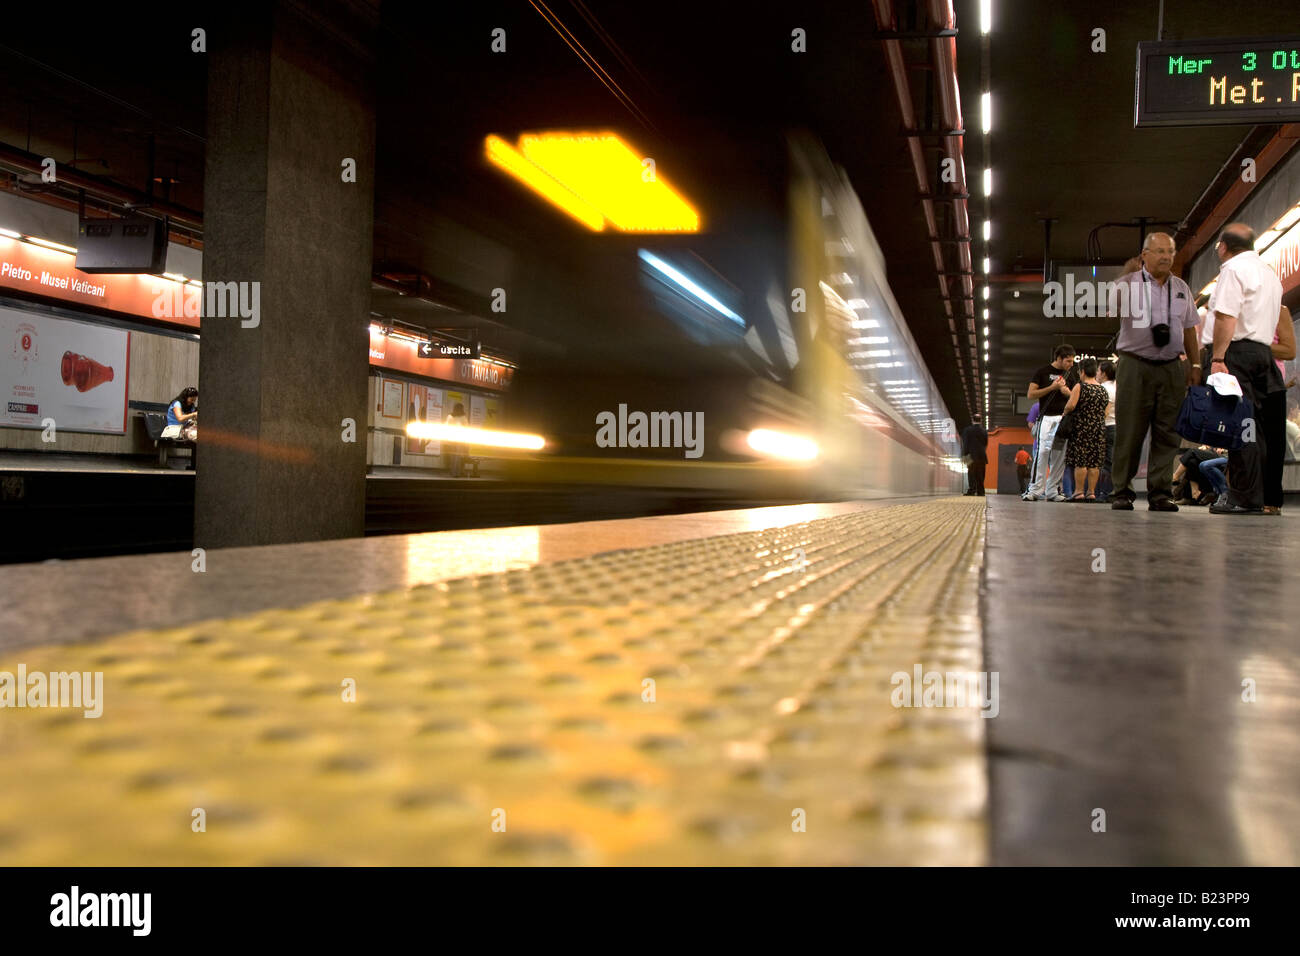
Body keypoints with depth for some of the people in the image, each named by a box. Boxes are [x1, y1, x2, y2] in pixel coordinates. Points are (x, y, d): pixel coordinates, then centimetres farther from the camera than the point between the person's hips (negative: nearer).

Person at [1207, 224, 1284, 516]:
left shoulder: (1233, 268, -5)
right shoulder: (1270, 274, 23)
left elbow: (1226, 317, -16)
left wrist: (1218, 358, -18)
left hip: (1238, 350, -9)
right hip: (1264, 350, 9)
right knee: (1260, 424, 8)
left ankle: (1244, 497, -12)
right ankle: (1266, 496, 9)